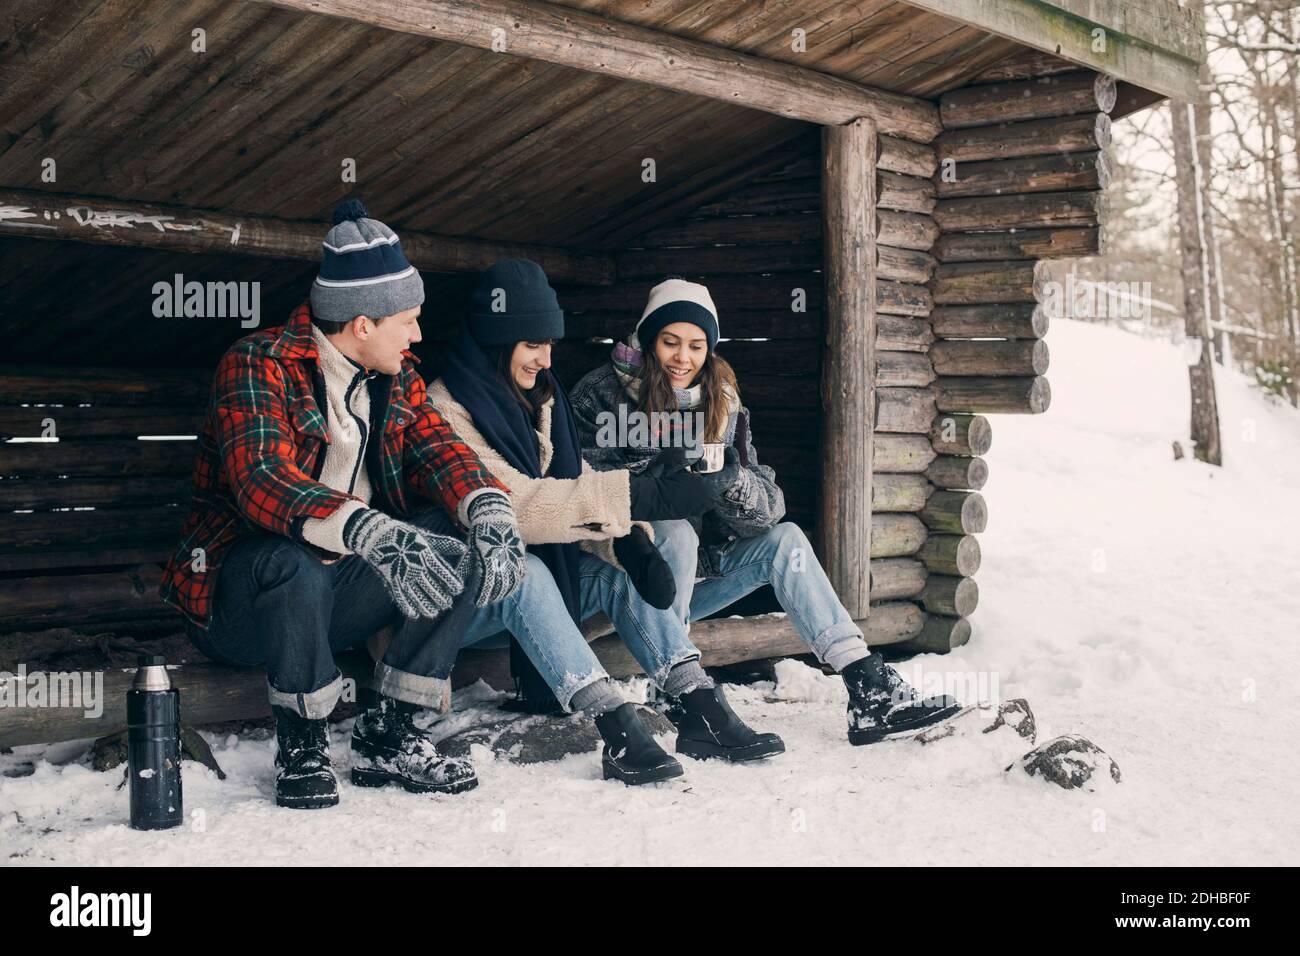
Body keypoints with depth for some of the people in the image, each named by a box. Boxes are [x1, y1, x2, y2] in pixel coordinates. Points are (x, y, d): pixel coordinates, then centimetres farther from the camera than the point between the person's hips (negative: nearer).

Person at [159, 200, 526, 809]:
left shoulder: (394, 376, 8)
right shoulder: (258, 365, -15)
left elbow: (436, 446, -6)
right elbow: (263, 479, -32)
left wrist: (490, 510, -30)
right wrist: (374, 533, -49)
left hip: (339, 596, 6)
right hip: (237, 606, -6)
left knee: (449, 535, -16)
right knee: (293, 563, -38)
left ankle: (388, 736, -11)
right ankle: (301, 747, -13)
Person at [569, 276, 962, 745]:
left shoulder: (723, 406, 4)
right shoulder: (601, 393, -8)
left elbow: (769, 508, -4)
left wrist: (729, 480, -26)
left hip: (692, 569, 5)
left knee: (784, 539, -13)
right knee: (675, 529, -32)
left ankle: (869, 689, -21)